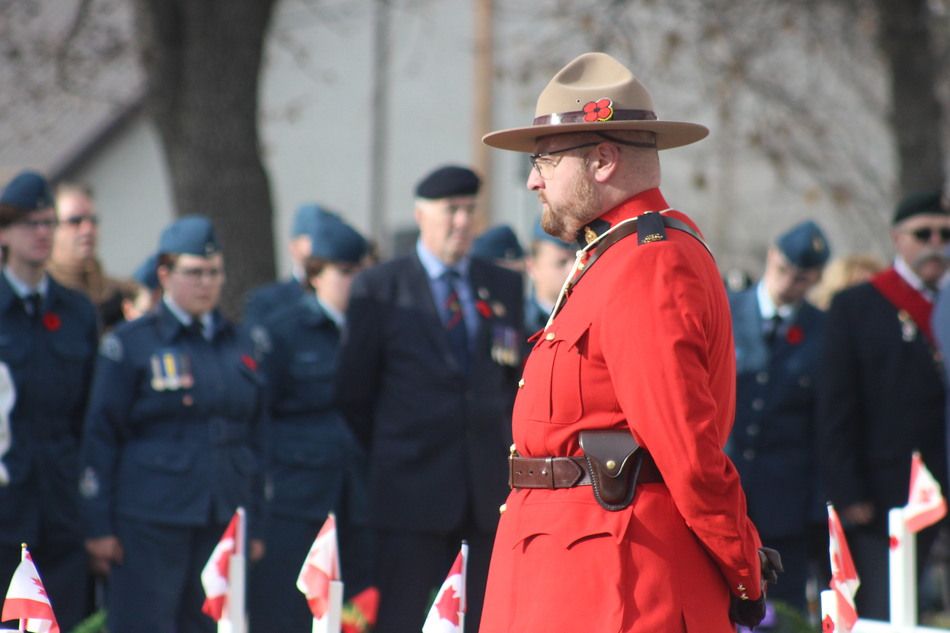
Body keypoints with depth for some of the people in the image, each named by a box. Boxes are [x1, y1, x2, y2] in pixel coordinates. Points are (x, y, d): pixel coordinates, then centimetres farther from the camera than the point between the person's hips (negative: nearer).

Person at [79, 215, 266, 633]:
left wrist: (255, 526, 13)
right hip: (149, 521, -4)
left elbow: (254, 439, 18)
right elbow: (100, 437, -1)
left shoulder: (239, 346, 14)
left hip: (224, 520, 4)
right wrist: (99, 527, -6)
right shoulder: (131, 343, 0)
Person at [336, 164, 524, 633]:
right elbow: (353, 390, 4)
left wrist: (501, 450, 9)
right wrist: (385, 455, 8)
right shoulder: (378, 289, 0)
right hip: (413, 486, -3)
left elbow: (517, 378, 16)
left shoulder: (505, 287, 11)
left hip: (488, 489, 3)